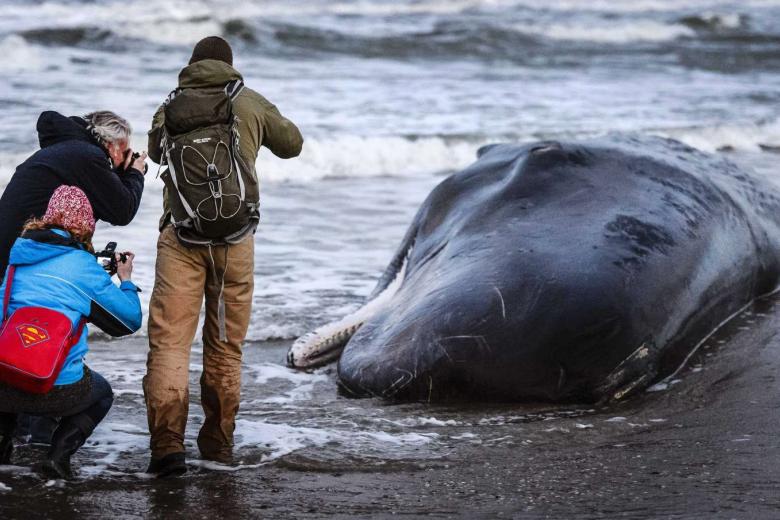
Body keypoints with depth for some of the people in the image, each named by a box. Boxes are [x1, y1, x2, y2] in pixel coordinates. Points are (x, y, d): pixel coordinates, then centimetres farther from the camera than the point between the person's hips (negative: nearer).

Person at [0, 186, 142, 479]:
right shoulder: (84, 266, -3)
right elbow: (130, 320, 4)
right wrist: (126, 281, 25)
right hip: (58, 392, -4)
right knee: (102, 394, 30)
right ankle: (60, 453, 4)